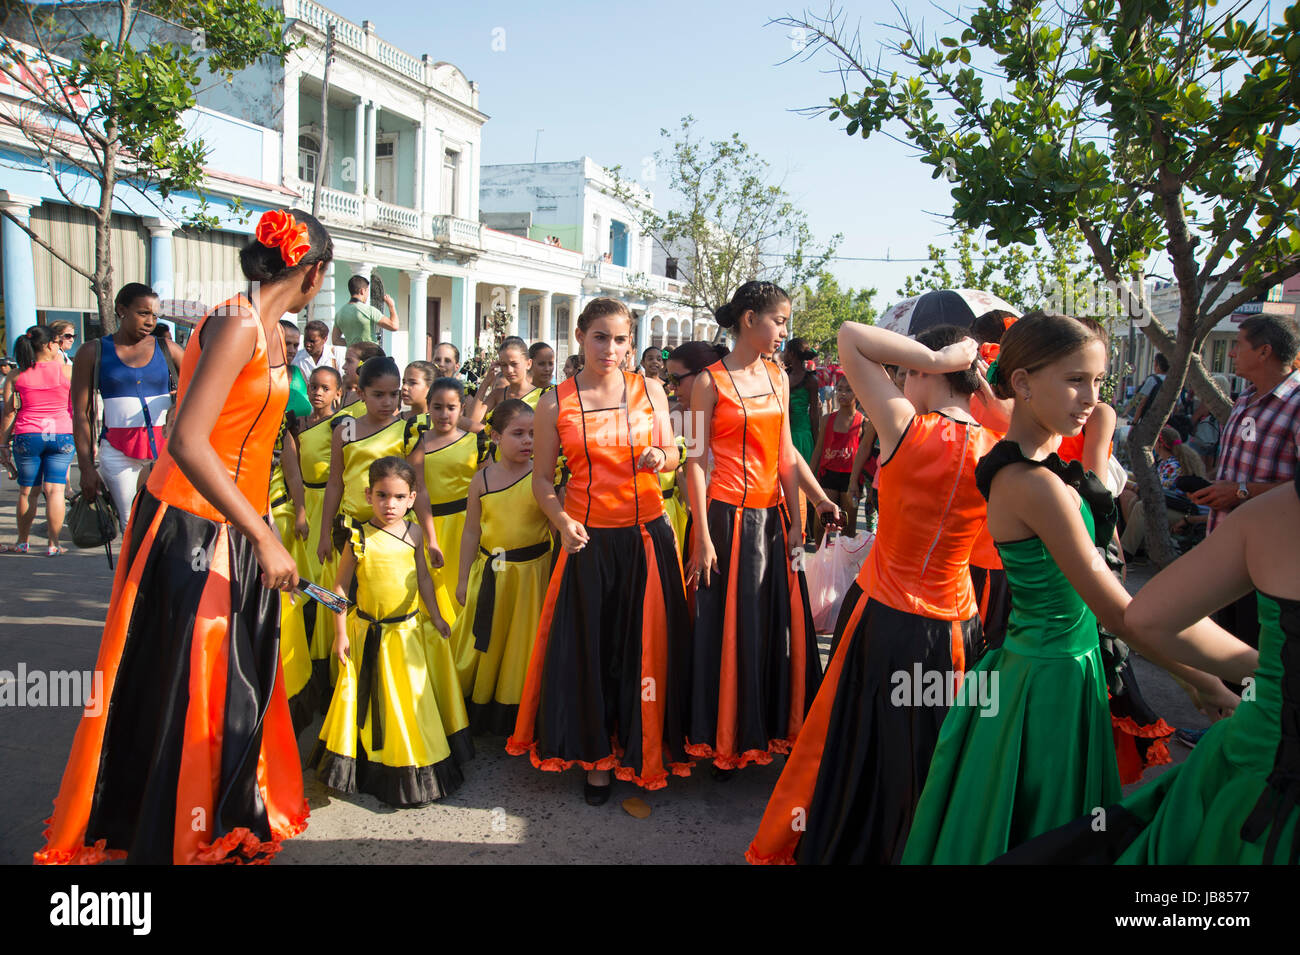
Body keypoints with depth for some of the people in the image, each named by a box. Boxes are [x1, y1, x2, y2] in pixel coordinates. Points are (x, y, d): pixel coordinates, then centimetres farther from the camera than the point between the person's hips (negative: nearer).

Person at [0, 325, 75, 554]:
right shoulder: (68, 371, -1)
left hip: (27, 436, 1)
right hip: (62, 434, -1)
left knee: (28, 491, 12)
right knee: (55, 489, 0)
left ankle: (22, 542, 23)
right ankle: (53, 545, 0)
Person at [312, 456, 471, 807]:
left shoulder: (413, 533, -4)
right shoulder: (359, 538, -13)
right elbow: (340, 586, -7)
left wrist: (435, 617, 7)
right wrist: (341, 633, -7)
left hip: (409, 629, 3)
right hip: (369, 633, -3)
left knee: (412, 696, 13)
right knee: (372, 700, 7)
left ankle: (415, 769, 31)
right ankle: (372, 768, 25)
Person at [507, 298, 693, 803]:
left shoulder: (649, 390, 3)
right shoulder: (555, 402, -1)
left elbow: (671, 454, 12)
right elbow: (542, 479, 1)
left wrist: (660, 458, -12)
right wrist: (563, 523, -16)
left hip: (647, 535, 1)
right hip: (587, 539, -1)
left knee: (646, 645, 7)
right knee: (590, 649, 7)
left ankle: (642, 750, 27)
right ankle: (597, 757, 24)